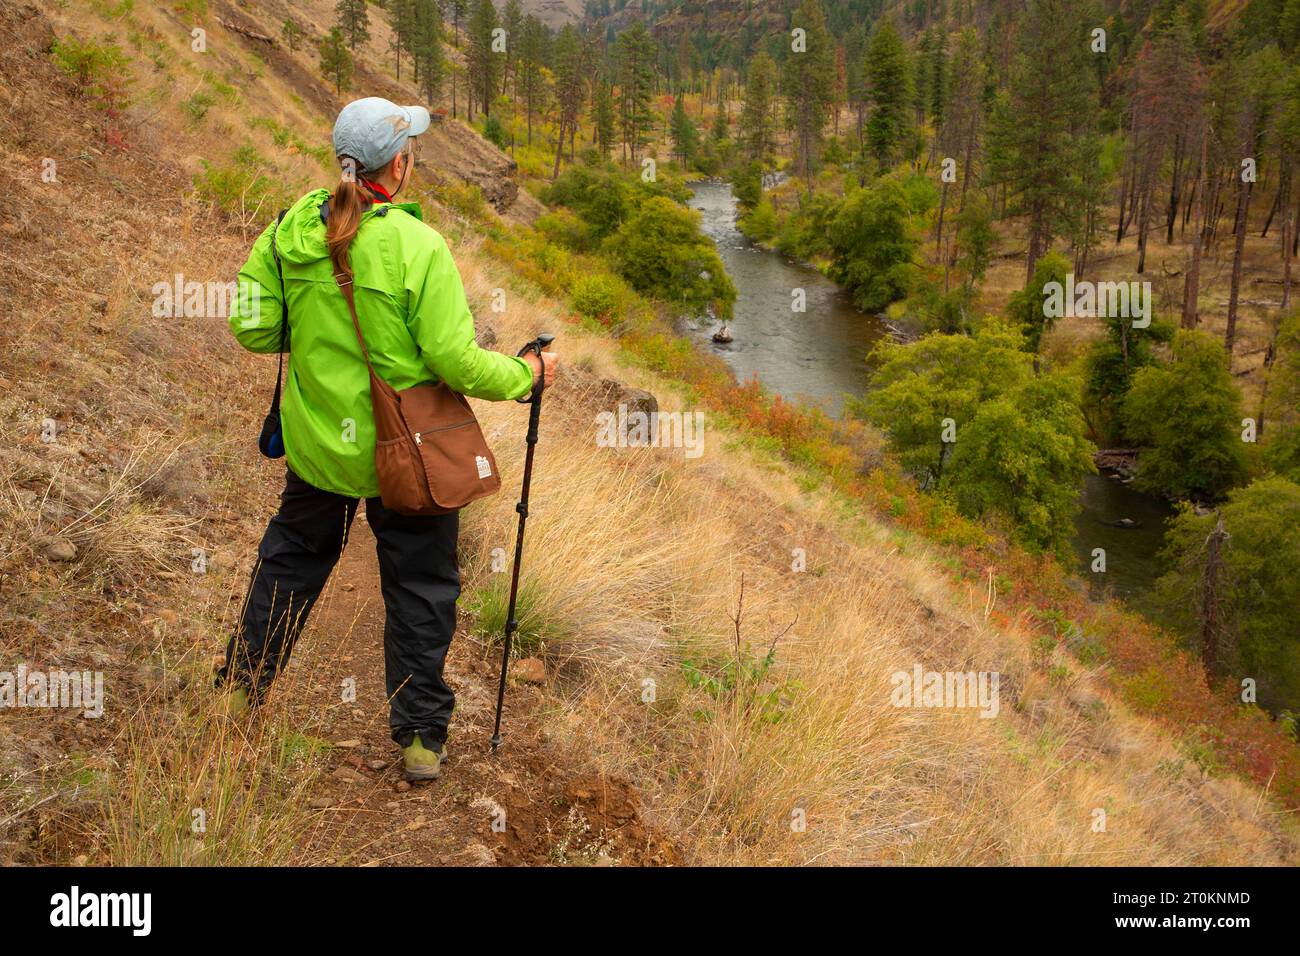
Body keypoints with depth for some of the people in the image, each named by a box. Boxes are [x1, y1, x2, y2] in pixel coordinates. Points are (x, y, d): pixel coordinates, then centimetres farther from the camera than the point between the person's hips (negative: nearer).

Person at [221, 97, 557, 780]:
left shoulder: (291, 229, -7)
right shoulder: (418, 247, -22)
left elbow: (252, 328, -1)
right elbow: (456, 361, -22)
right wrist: (527, 373, -6)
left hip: (318, 441, 4)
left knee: (290, 558, 25)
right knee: (420, 587, 11)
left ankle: (240, 686, 38)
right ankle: (420, 736, 19)